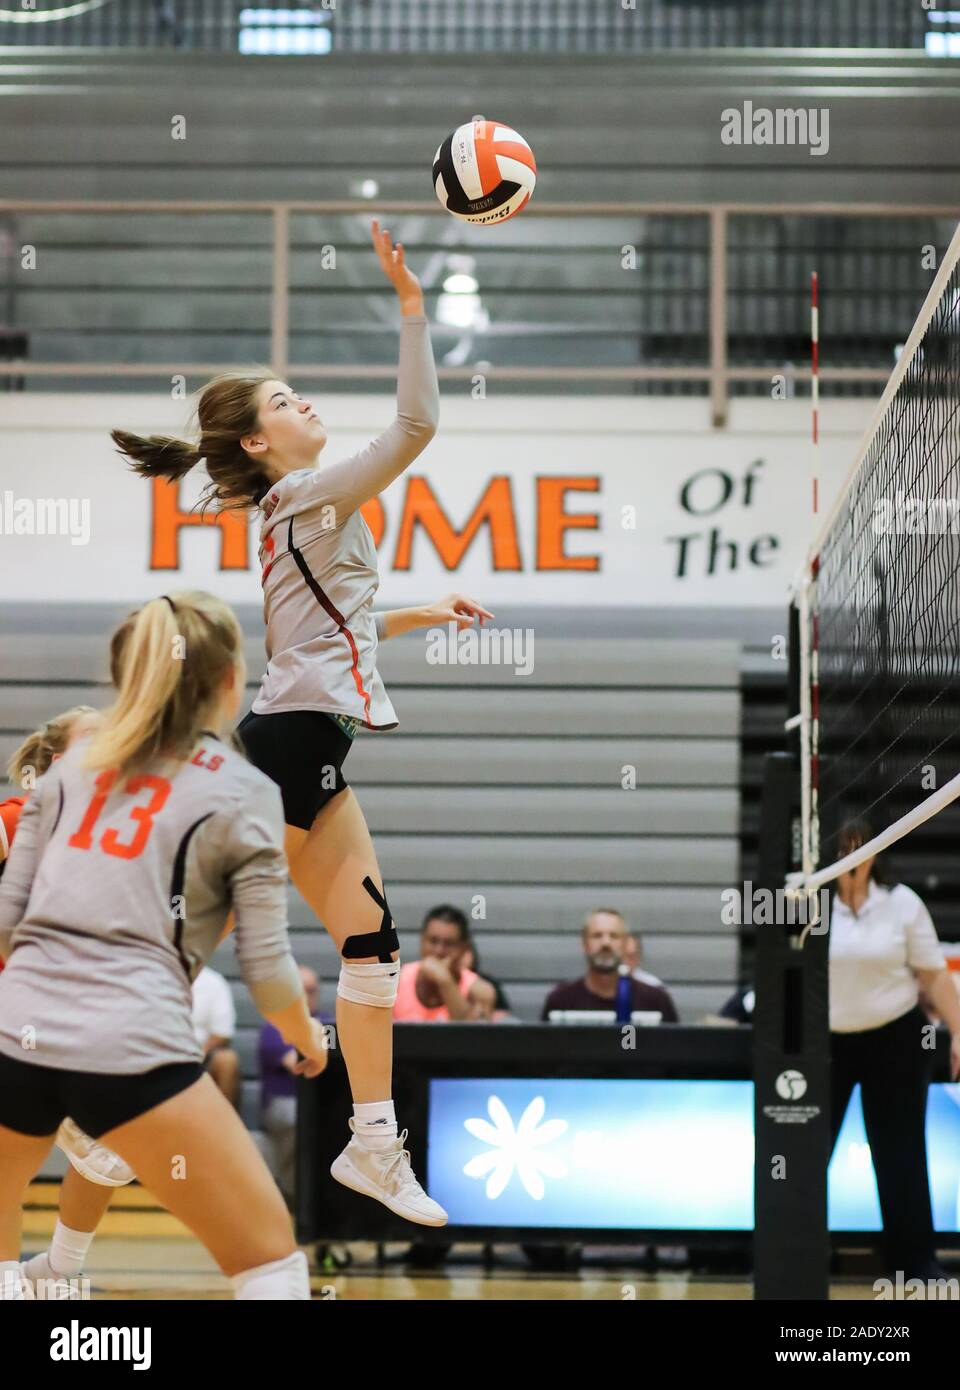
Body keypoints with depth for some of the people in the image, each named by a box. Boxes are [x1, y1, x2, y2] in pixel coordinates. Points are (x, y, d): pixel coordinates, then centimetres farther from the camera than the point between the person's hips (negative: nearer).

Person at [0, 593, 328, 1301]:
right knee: (271, 1254, 8)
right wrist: (306, 1036, 22)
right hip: (130, 1049, -5)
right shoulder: (245, 792, 4)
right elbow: (266, 965, 2)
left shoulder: (75, 761, 17)